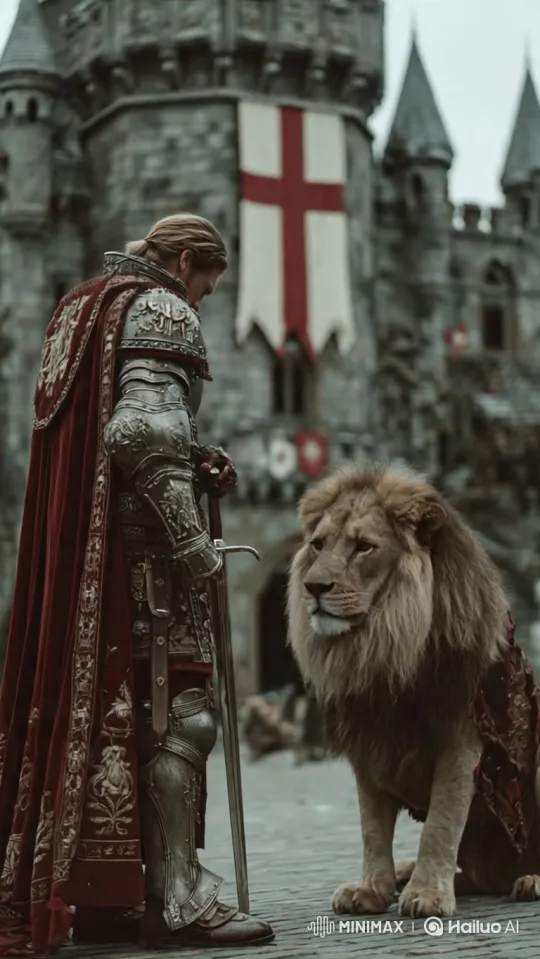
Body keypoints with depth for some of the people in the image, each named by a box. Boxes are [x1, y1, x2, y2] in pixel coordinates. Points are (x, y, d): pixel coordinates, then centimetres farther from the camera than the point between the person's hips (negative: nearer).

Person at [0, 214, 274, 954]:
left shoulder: (79, 308, 22)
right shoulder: (162, 311, -7)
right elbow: (142, 431, -21)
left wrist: (195, 464, 12)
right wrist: (194, 543, -17)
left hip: (75, 545, 9)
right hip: (140, 542, -9)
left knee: (88, 705, 10)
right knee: (174, 711, -7)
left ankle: (94, 896, 14)